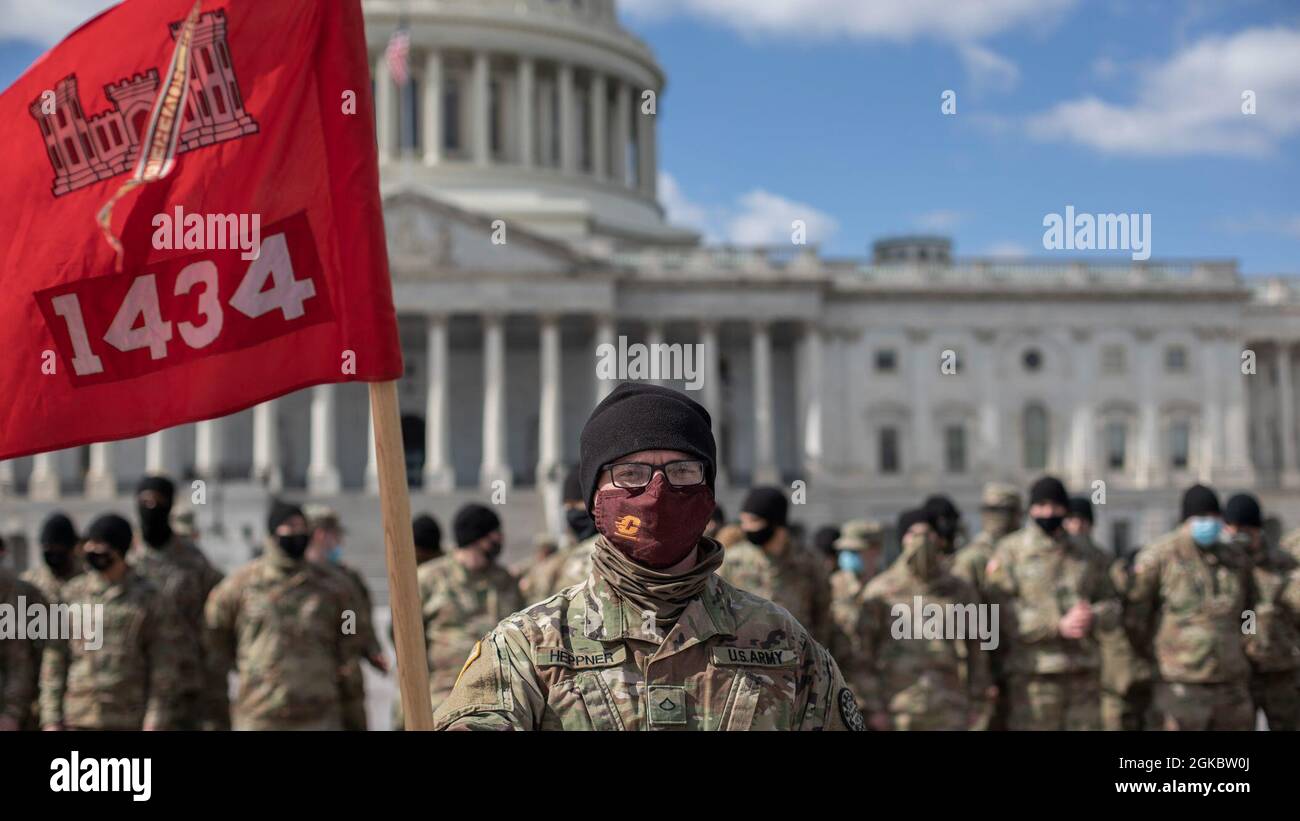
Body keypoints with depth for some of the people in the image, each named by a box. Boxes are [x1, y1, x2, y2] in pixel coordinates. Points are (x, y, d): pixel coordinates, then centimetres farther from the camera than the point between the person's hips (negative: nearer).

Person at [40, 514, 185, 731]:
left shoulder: (150, 599, 0)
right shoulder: (71, 594, 8)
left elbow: (164, 669, -2)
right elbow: (54, 662, 8)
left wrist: (155, 723, -9)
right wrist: (52, 719, 2)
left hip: (128, 721, -2)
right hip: (77, 720, 2)